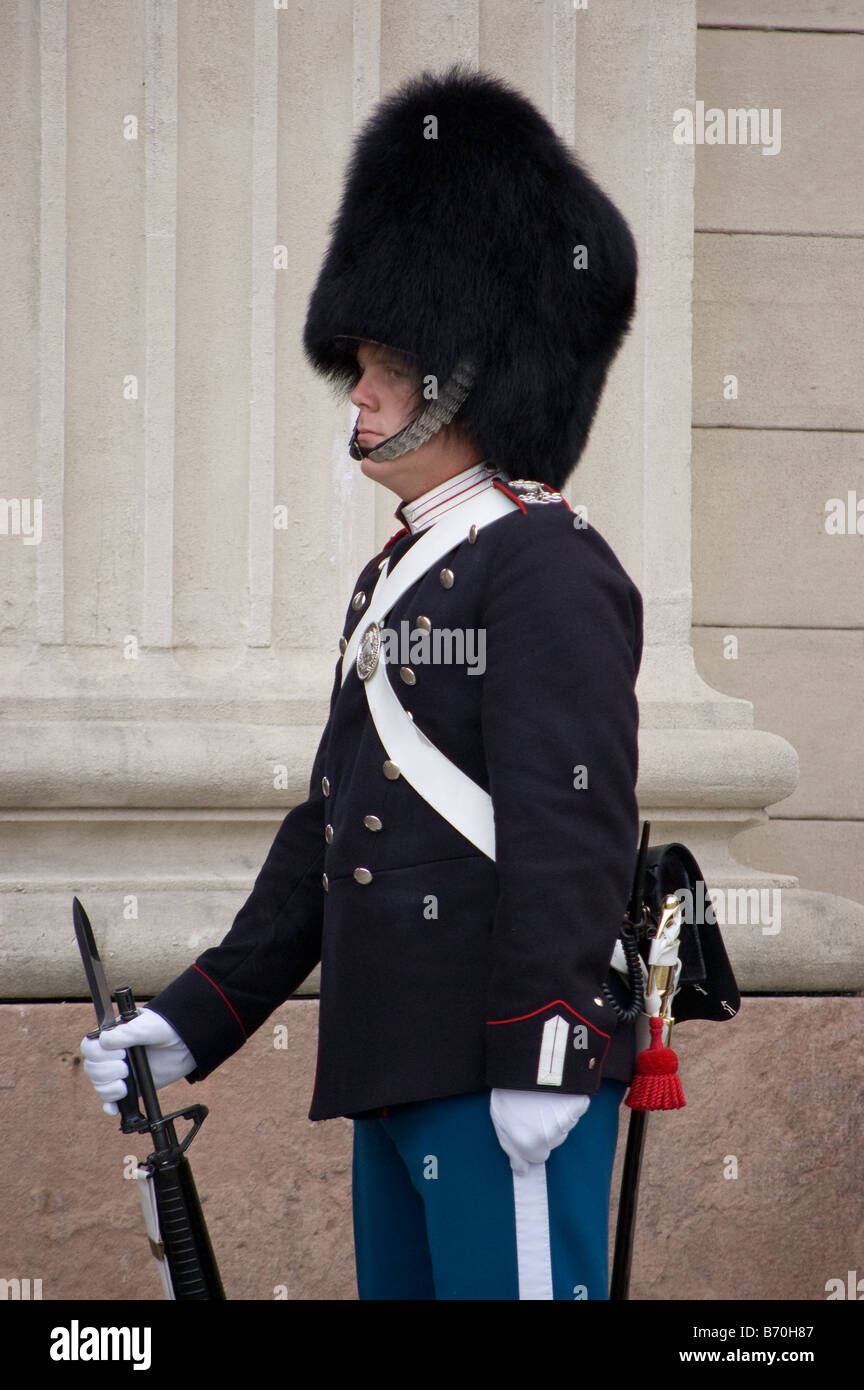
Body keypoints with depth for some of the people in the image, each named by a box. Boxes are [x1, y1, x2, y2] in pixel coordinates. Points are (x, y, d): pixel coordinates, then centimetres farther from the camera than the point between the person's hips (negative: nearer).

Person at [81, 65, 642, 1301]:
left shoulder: (550, 567, -9)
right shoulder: (393, 580, 21)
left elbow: (575, 823, -17)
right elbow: (326, 834, 24)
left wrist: (539, 1060, -23)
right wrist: (194, 1023, 20)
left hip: (513, 1068, -10)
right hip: (393, 1064, 10)